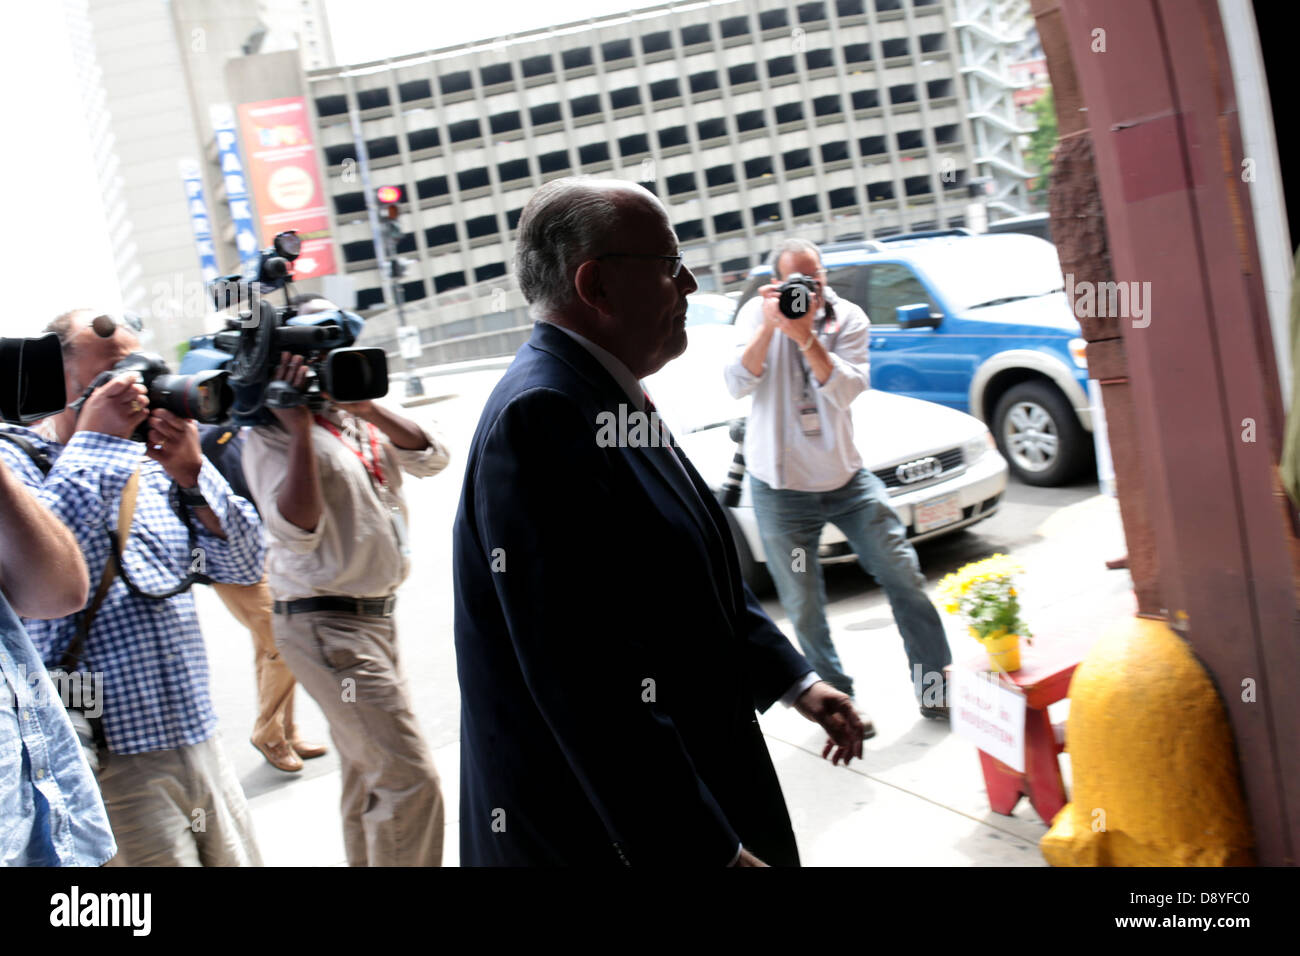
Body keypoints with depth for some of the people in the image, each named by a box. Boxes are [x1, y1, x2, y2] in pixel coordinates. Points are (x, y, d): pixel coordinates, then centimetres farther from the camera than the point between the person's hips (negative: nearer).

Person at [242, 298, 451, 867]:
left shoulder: (359, 421, 10)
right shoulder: (273, 433, -12)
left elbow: (432, 459, -1)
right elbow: (297, 531, -25)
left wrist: (368, 408, -14)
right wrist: (300, 425, -29)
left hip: (376, 616, 9)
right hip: (324, 624, -9)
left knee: (368, 775, 20)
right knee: (409, 780, -12)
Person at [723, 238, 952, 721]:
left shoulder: (847, 317, -4)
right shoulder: (757, 314, -6)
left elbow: (846, 390, -19)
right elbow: (737, 385, -19)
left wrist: (806, 336, -30)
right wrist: (770, 326, -29)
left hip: (845, 477, 2)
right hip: (781, 486, -1)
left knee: (904, 575, 0)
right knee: (804, 608, 3)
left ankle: (935, 685, 14)